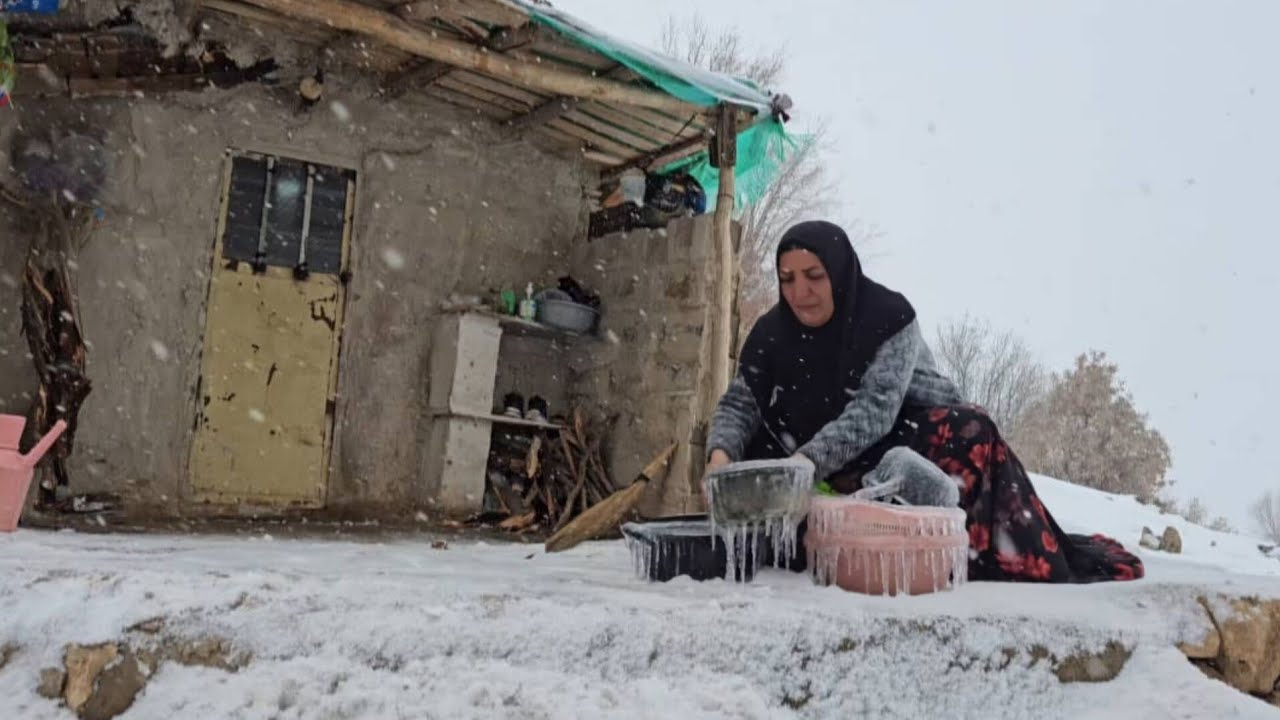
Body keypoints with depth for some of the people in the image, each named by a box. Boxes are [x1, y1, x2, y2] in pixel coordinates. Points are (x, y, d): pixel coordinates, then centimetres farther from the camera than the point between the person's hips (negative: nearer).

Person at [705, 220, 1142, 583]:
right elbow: (740, 404, -12)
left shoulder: (889, 317, -20)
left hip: (908, 440, -3)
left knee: (967, 434, -32)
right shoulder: (772, 333, -7)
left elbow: (876, 408, -32)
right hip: (837, 468, 4)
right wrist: (721, 453, -35)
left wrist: (807, 462, -46)